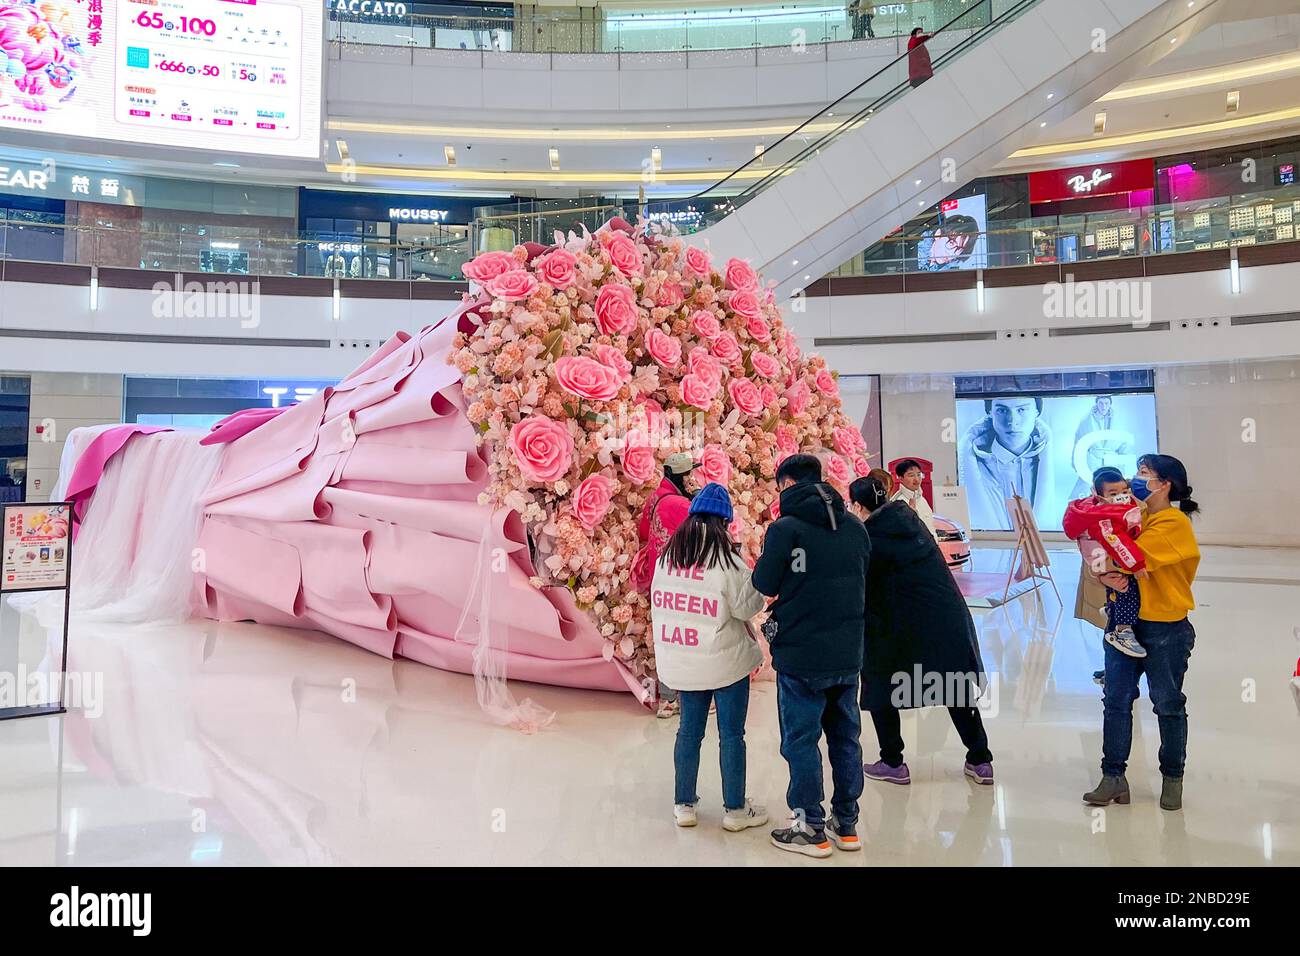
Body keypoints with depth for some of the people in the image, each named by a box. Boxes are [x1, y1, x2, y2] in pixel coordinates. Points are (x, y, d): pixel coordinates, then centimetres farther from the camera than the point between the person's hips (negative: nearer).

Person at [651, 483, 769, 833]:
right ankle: (735, 809, 17)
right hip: (725, 660, -5)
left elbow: (661, 602, 11)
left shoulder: (666, 557, 4)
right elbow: (748, 606, -13)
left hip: (681, 660, 5)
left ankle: (684, 804, 24)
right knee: (731, 734, 7)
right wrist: (743, 570, 1)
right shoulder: (725, 559, -14)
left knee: (689, 728, 15)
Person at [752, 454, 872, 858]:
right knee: (845, 737, 16)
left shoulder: (785, 528, -14)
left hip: (800, 657, -6)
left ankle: (811, 830, 16)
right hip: (848, 654, 6)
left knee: (801, 741, 7)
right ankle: (846, 824, 27)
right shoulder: (855, 527, 5)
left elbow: (764, 585, -9)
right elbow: (861, 581, 14)